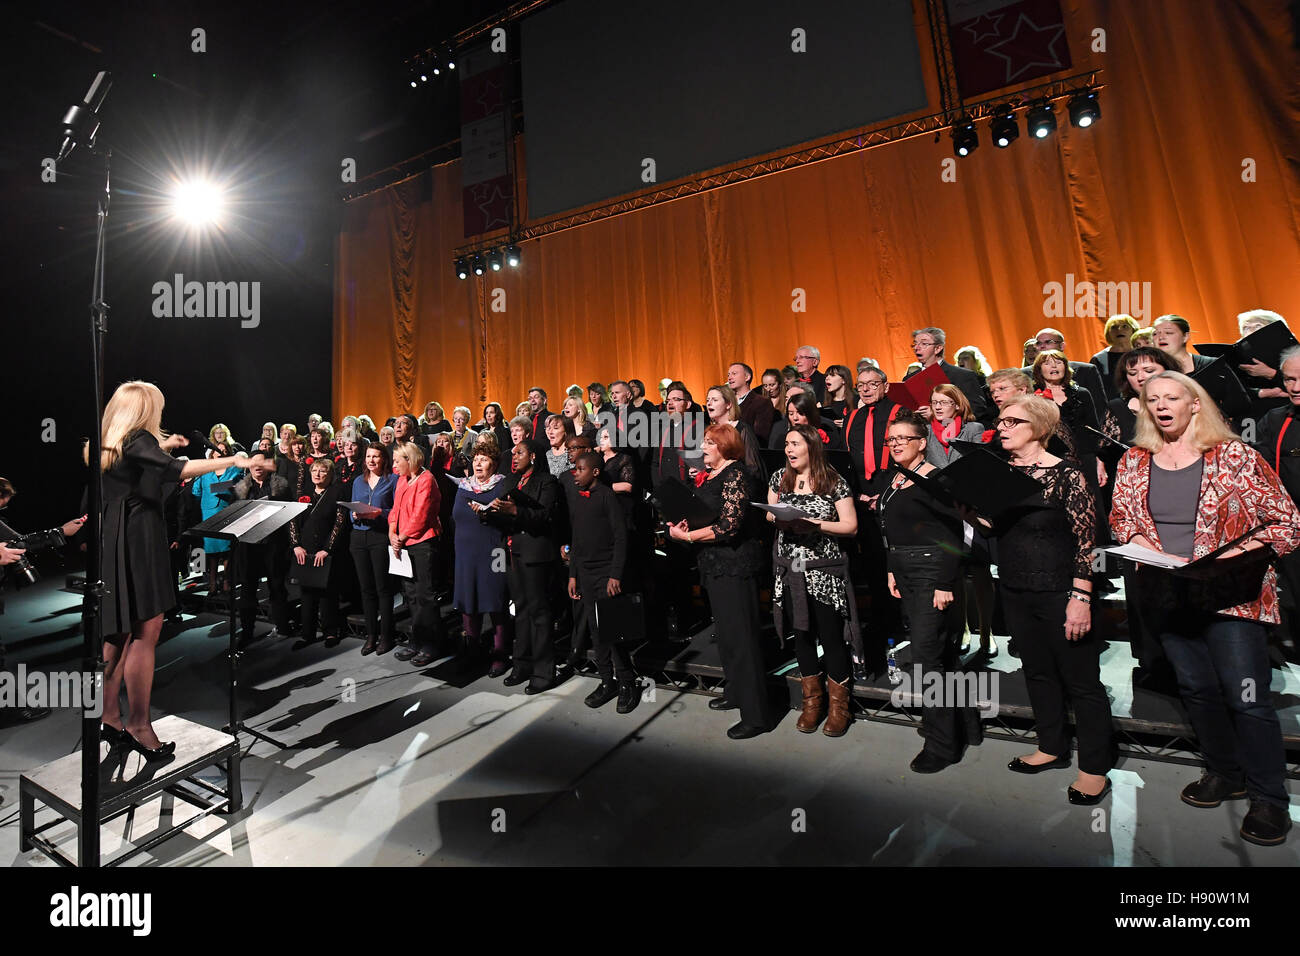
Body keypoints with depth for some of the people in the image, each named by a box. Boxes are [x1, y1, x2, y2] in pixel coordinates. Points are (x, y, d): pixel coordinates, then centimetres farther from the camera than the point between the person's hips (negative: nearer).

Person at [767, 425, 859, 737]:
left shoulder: (834, 482, -5)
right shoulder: (779, 478, 8)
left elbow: (851, 526, -6)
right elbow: (769, 514, 15)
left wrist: (814, 524, -18)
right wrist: (778, 519, -8)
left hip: (824, 573, -4)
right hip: (790, 571, 4)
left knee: (832, 637, 3)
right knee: (802, 635, 13)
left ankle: (838, 705, 21)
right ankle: (812, 701, 30)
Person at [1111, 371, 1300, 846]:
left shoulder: (1234, 456, -6)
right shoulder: (1134, 462, 4)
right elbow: (1119, 515, 12)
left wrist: (1238, 555, -17)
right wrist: (1140, 544, -7)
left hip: (1229, 594, -3)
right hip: (1167, 595, 4)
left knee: (1246, 697, -1)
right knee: (1196, 688, 15)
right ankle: (1225, 774, 35)